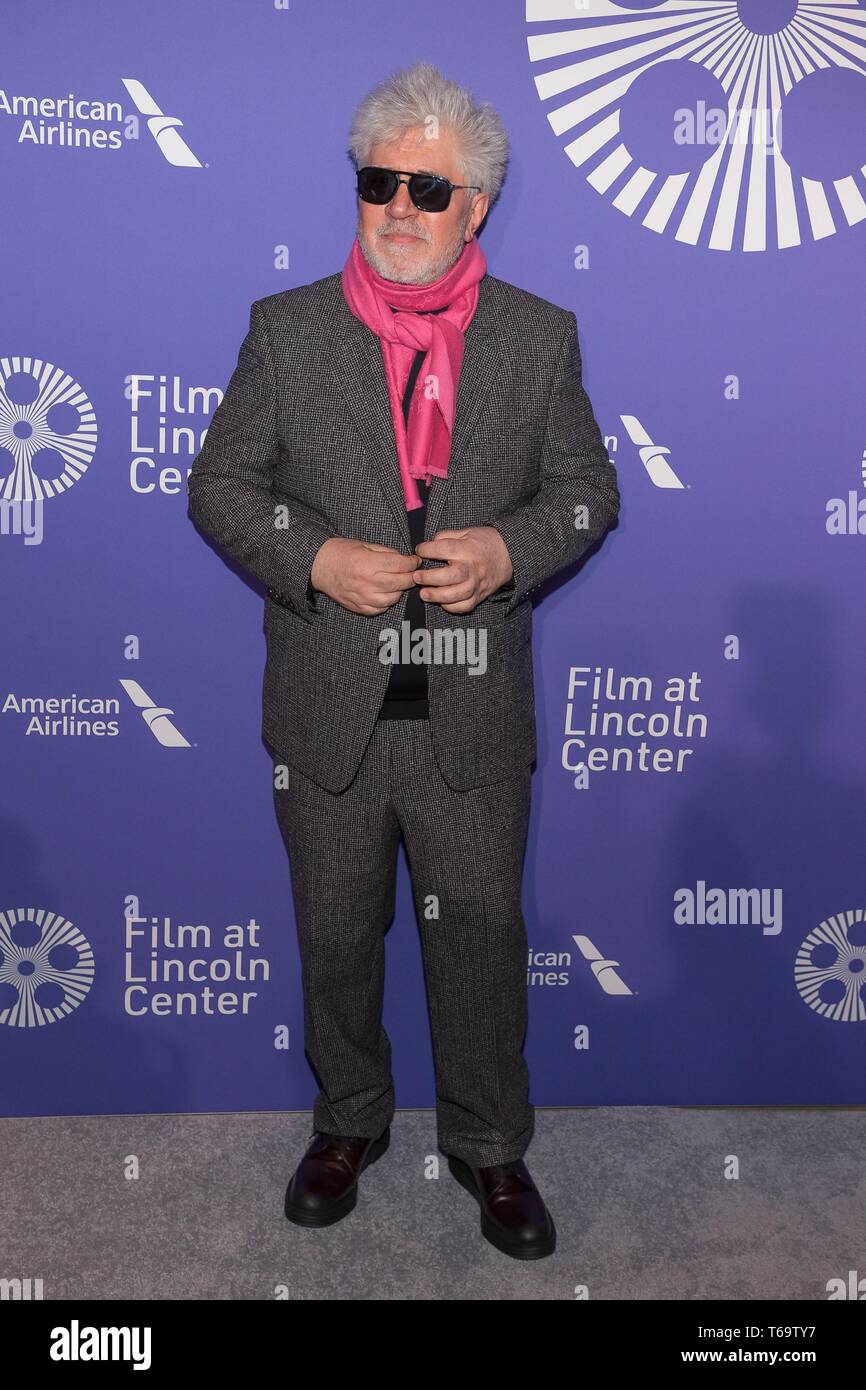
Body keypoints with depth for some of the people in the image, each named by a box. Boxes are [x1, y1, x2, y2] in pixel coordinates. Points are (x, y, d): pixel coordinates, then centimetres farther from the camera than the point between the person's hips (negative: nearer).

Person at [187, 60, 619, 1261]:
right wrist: (317, 559, -16)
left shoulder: (540, 338, 2)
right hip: (328, 712, 1)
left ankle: (490, 1146, 35)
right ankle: (349, 1122, 42)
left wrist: (509, 548, -15)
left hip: (474, 717, 0)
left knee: (482, 935, 12)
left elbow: (588, 492, 5)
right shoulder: (286, 329, 1)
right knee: (336, 934, 16)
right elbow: (220, 486, 2)